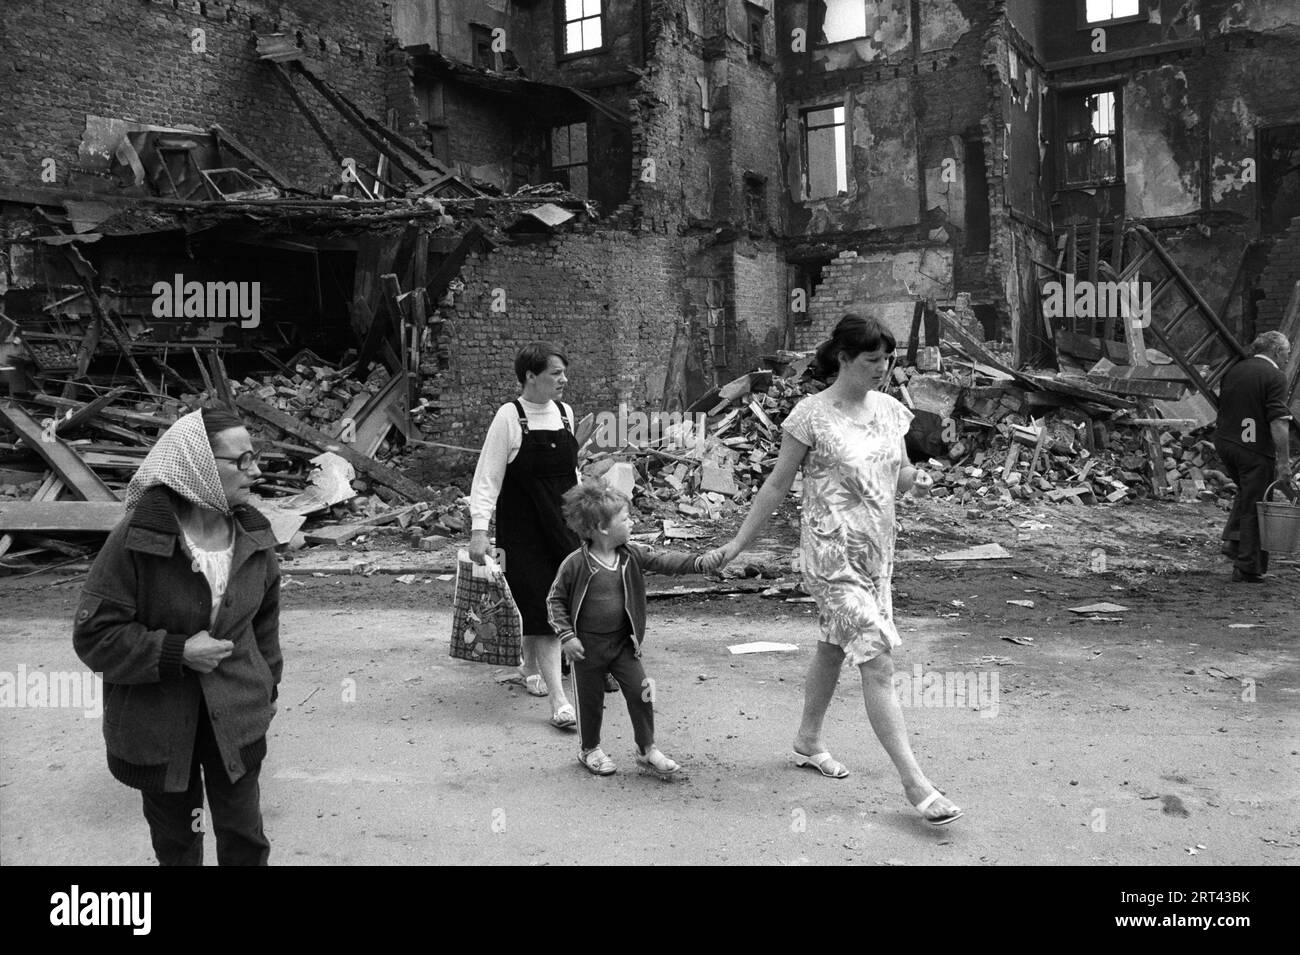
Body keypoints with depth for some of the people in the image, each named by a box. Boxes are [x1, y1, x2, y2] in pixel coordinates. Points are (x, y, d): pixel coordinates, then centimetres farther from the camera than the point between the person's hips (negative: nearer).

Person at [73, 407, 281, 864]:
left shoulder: (253, 536, -3)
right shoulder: (136, 539, -18)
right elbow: (94, 635, -15)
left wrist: (267, 686, 14)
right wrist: (177, 652, -22)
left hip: (237, 720, 3)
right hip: (158, 723, -2)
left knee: (244, 835, 8)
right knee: (175, 840, 16)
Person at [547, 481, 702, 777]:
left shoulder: (632, 555, -3)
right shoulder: (575, 564, -17)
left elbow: (663, 561, -9)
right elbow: (555, 599, -9)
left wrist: (699, 562, -23)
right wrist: (566, 636, -14)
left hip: (623, 642, 4)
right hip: (588, 645, -4)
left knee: (640, 692, 1)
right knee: (590, 699, 10)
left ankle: (646, 749, 18)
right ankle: (590, 750, 33)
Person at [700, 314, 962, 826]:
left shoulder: (889, 409, 7)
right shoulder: (812, 414, -11)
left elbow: (896, 476, 15)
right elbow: (777, 484, -6)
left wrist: (914, 478, -10)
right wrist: (737, 543, -5)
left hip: (877, 550, 7)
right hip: (832, 553, -7)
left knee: (834, 646, 20)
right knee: (877, 661, -9)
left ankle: (808, 741, 39)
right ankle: (915, 783, -4)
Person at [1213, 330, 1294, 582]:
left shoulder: (1233, 370, 12)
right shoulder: (1275, 377, -10)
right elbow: (1278, 422, -18)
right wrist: (1284, 461, -18)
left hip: (1224, 442, 7)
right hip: (1254, 449, -7)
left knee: (1246, 492, 27)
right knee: (1254, 507, 2)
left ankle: (1233, 540, 16)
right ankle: (1248, 568, 6)